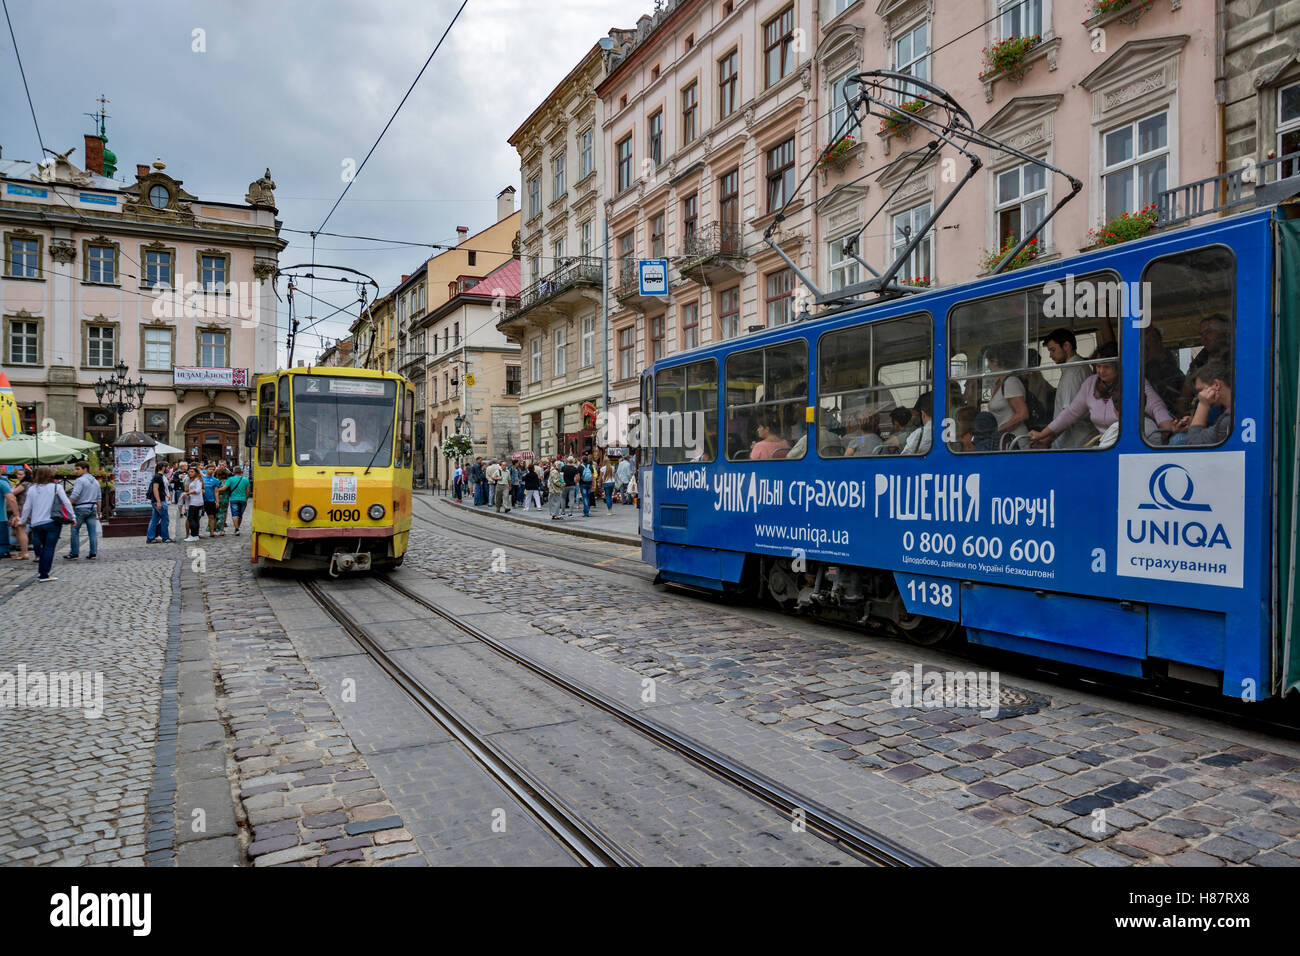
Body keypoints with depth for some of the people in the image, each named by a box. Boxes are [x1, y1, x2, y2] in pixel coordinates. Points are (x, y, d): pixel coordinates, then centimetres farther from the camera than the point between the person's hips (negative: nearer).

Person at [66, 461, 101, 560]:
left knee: (75, 531, 3)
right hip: (93, 508, 7)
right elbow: (98, 499, 17)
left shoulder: (80, 480, -9)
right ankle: (93, 553, 3)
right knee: (93, 531, 4)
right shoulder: (95, 481, 15)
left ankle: (74, 553, 5)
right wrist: (98, 512, 19)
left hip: (80, 508, -7)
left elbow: (74, 496, -18)